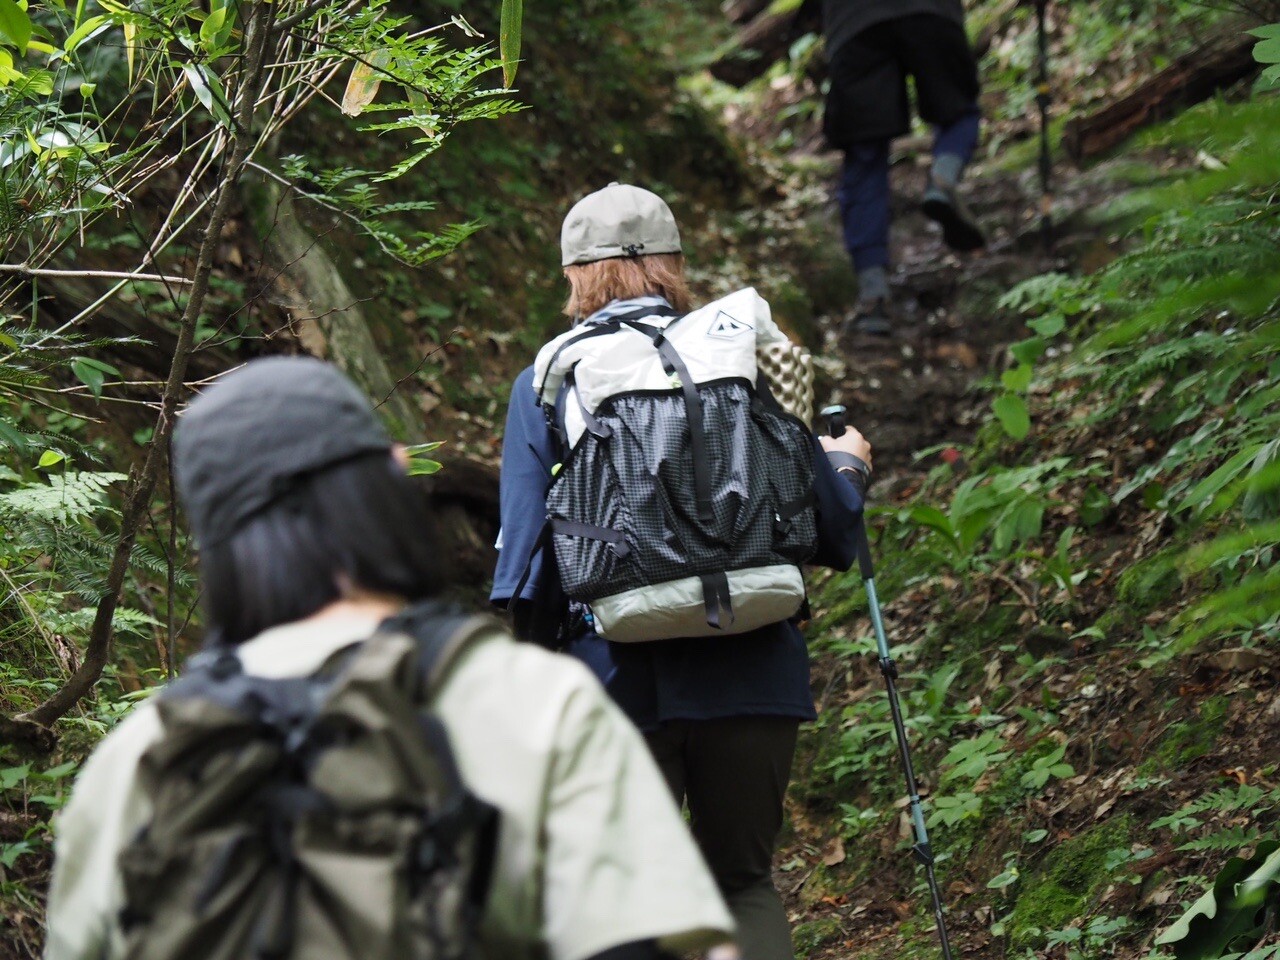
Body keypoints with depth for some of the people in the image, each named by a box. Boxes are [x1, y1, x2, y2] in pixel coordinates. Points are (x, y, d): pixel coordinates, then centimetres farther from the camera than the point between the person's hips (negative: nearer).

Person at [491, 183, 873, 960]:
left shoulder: (547, 383, 1)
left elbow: (525, 548, -5)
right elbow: (832, 533, 5)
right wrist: (848, 466, 27)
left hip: (621, 682, -1)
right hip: (752, 677, 1)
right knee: (746, 883, 17)